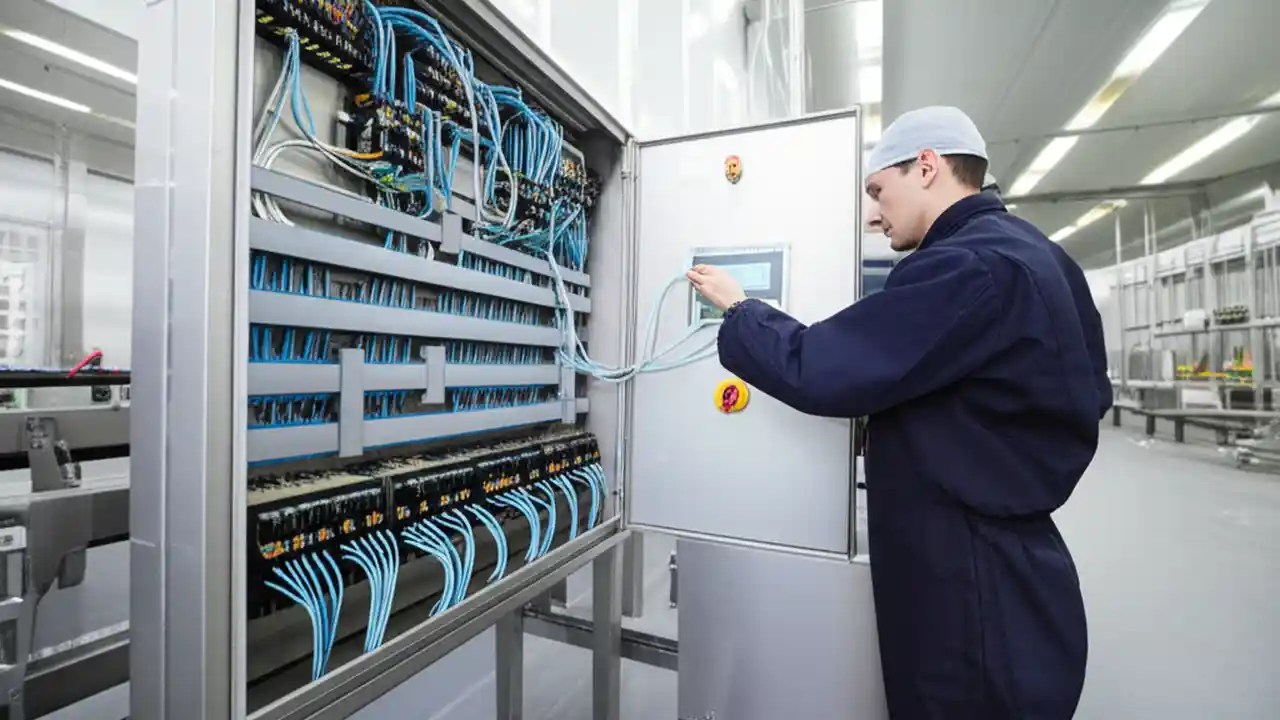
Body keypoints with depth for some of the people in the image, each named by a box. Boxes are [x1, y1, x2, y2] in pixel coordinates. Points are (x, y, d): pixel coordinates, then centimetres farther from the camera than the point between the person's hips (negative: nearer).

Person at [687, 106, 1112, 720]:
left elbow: (816, 371, -26)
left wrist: (738, 309, -9)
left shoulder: (968, 268, -24)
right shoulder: (1038, 255, 9)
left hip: (972, 590, -10)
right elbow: (1089, 393, 18)